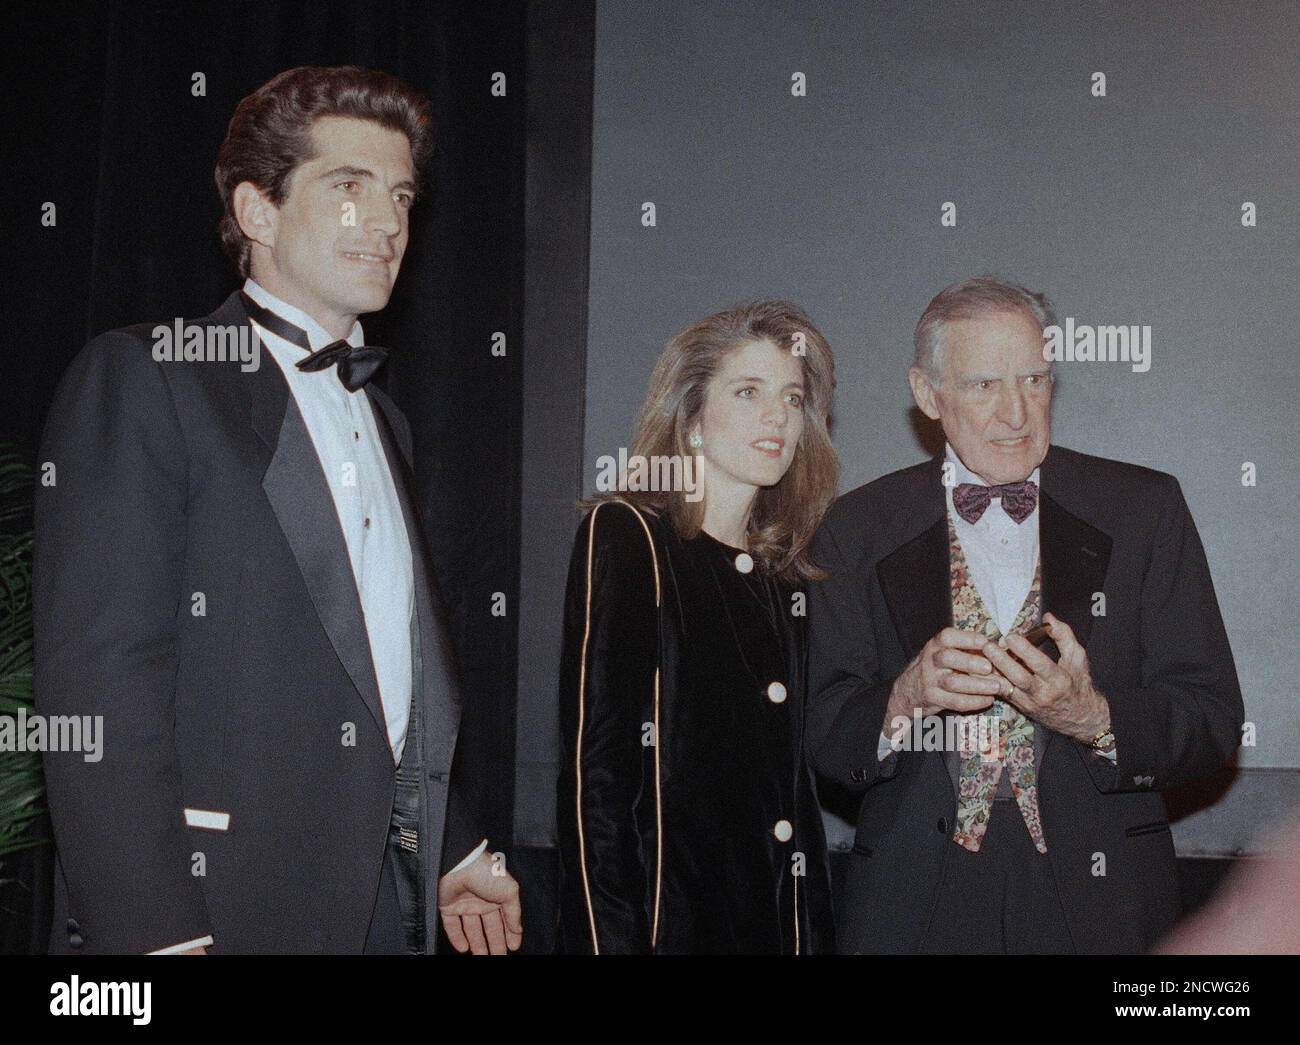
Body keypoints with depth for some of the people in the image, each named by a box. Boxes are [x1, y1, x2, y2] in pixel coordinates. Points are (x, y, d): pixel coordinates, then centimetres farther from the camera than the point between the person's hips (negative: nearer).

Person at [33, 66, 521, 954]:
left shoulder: (381, 420, 18)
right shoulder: (141, 377, -6)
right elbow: (98, 673, -15)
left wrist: (453, 849, 19)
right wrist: (155, 931, -21)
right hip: (221, 908, -6)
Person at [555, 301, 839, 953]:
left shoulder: (785, 574, 12)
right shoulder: (624, 537, -5)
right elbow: (593, 768, -12)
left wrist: (817, 932, 8)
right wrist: (611, 940, -17)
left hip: (790, 921, 6)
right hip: (674, 917, -5)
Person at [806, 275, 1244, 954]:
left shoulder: (1145, 509, -2)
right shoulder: (857, 530, 1)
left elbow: (1213, 724, -5)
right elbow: (819, 734, -2)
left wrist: (1093, 719, -23)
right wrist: (904, 700, -22)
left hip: (1100, 898, 0)